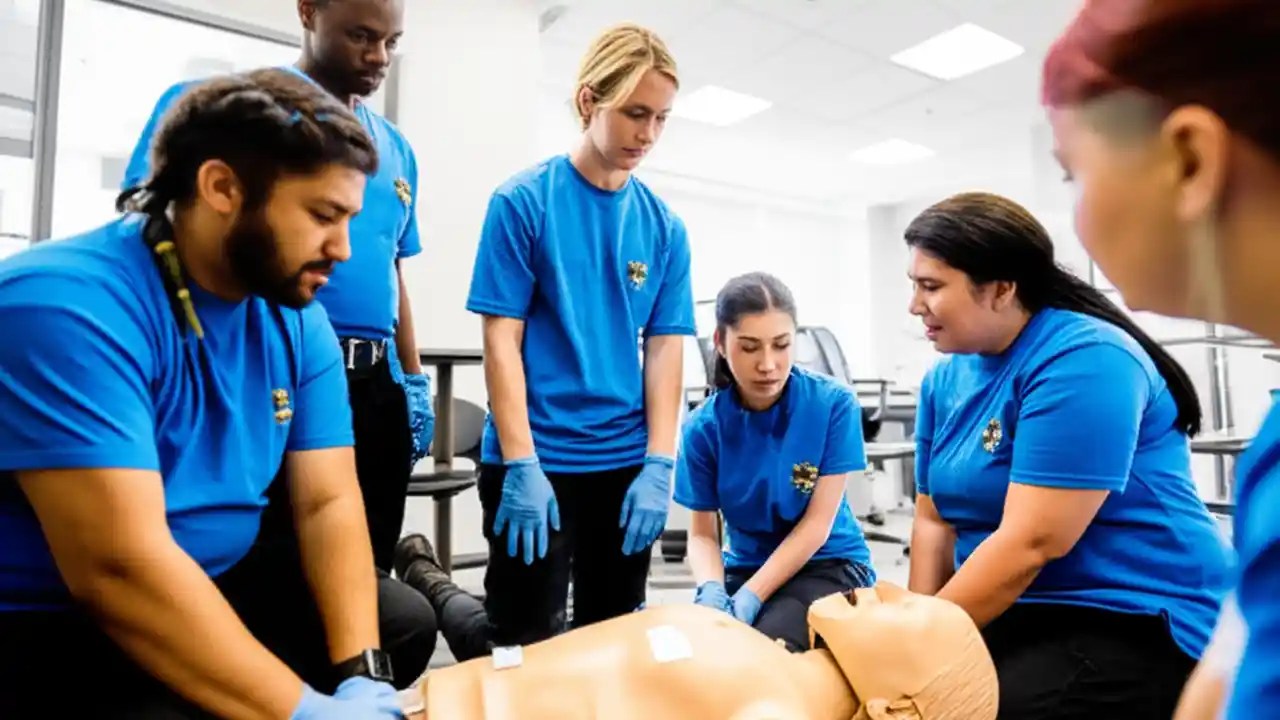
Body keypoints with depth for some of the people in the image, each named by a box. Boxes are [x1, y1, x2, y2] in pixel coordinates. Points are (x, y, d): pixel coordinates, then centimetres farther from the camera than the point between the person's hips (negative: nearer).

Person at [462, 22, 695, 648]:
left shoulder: (664, 226, 5)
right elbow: (502, 340, -8)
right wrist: (522, 464, -12)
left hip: (626, 463, 4)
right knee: (527, 642, 7)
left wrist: (658, 465, -5)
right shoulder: (523, 201, -5)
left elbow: (664, 348, 3)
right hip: (537, 460, -3)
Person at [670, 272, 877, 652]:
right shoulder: (704, 427, -10)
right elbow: (702, 535, -6)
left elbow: (817, 523, -17)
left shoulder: (834, 404, -16)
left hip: (828, 565, -2)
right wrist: (711, 589, -28)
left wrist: (751, 597, -27)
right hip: (746, 566, 2)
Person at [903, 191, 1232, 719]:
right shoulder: (945, 378, 4)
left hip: (1136, 625, -6)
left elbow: (1030, 543, -24)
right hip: (1017, 613, 6)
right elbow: (935, 519, 4)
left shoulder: (1084, 360, -19)